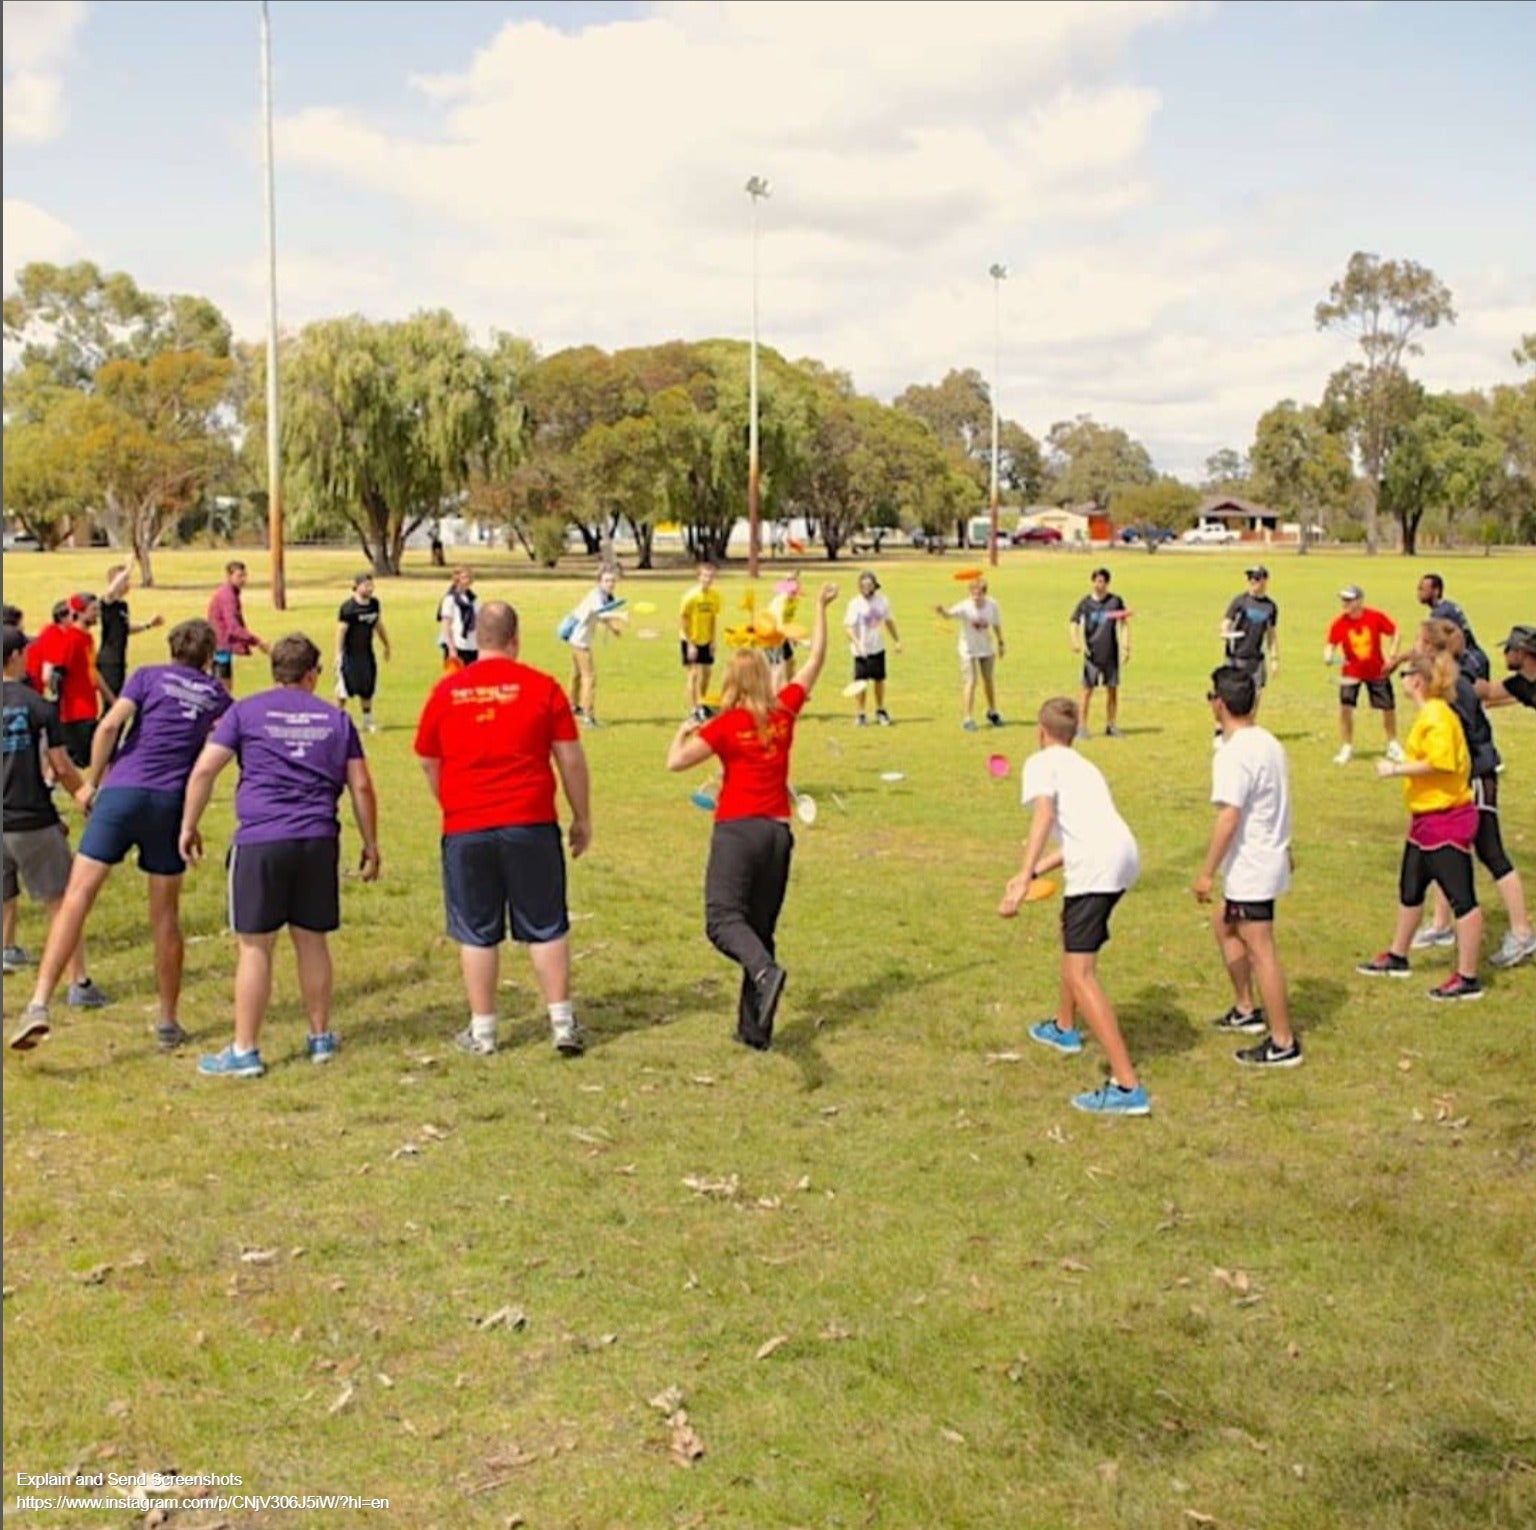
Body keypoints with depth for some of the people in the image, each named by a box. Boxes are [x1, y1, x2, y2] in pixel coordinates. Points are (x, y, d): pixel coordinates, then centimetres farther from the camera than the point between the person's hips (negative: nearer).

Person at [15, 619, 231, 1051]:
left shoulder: (148, 676, 9)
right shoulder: (216, 695, 16)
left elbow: (109, 726, -5)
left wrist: (91, 782, 4)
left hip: (122, 791, -2)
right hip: (172, 804, 2)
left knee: (77, 897, -5)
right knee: (165, 914, 12)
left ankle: (40, 1003, -18)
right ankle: (168, 1022, 19)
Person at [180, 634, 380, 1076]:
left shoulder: (245, 712, 4)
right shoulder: (335, 719, 11)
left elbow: (204, 770, -2)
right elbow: (361, 786, 11)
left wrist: (188, 826, 7)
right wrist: (370, 843, 18)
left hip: (260, 841, -3)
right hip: (318, 841, 3)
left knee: (255, 947, 1)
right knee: (312, 940, 14)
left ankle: (245, 1052, 6)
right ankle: (321, 1038, 25)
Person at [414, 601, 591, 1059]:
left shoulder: (446, 690, 3)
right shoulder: (542, 686, -3)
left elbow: (429, 762, 12)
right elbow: (570, 758, -1)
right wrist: (582, 818, 10)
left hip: (465, 829, 1)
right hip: (531, 824, -1)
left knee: (477, 933, 10)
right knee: (546, 927, 9)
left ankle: (482, 1030, 16)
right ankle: (562, 1022, 11)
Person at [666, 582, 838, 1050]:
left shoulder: (726, 725, -6)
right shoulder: (784, 712, 5)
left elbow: (675, 762, -10)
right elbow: (815, 661, 15)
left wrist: (683, 730, 11)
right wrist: (821, 608, 23)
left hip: (737, 830, -5)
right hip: (778, 831, 5)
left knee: (723, 919, -11)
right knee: (760, 927, 12)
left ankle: (766, 971, -41)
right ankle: (754, 1028, 12)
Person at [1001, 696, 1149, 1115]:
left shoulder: (1042, 762, 6)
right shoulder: (1083, 766, 30)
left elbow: (1045, 813, -13)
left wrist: (1023, 879, -22)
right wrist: (1036, 871, 35)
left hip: (1095, 866, -9)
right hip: (1123, 854, 9)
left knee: (1080, 974, -11)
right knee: (1072, 934, 34)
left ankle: (1127, 1087, -18)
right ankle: (1064, 1028, 55)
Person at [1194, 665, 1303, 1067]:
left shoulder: (1234, 754, -21)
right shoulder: (1268, 742, 7)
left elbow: (1229, 818, -24)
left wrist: (1207, 872, -20)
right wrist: (1283, 849, 27)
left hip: (1250, 868, -10)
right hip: (1271, 857, 10)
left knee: (1260, 951, -3)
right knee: (1223, 923, 25)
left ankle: (1283, 1043, 2)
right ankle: (1246, 1009, 34)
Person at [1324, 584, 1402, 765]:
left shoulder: (1376, 616, -17)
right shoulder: (1339, 622, -15)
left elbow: (1394, 632, -5)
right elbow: (1331, 644, -13)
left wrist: (1392, 656, -12)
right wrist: (1328, 656, -35)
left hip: (1377, 671, 0)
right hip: (1351, 672, 0)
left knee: (1389, 707, 9)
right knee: (1345, 707, -13)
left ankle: (1393, 745, 33)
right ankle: (1346, 748, 4)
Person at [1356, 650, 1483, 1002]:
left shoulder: (1437, 717, -19)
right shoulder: (1429, 714, 11)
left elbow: (1441, 762, -31)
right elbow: (1455, 761, 17)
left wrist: (1397, 769, -23)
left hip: (1447, 820, -11)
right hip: (1425, 819, 11)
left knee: (1461, 897, -5)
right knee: (1410, 890, 22)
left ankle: (1468, 979, 0)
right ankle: (1397, 957, 38)